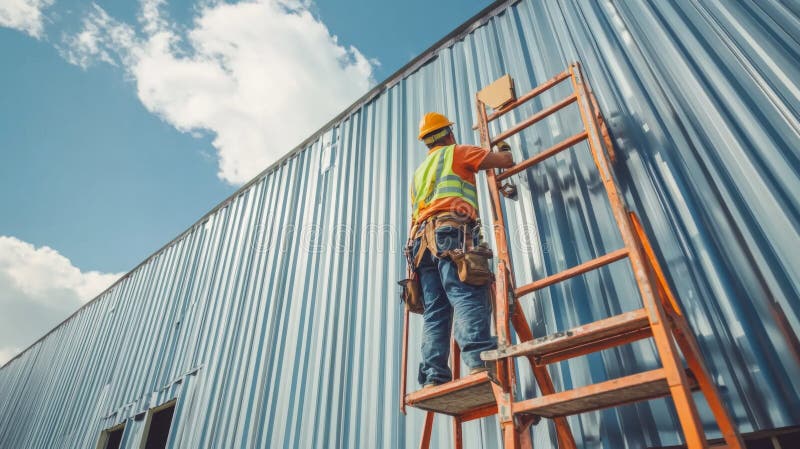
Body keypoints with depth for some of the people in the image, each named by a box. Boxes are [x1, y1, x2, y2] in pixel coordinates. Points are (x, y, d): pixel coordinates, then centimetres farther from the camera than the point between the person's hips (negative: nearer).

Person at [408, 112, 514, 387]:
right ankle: (479, 359, -40)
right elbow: (506, 161, 14)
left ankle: (434, 376, -13)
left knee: (435, 311, -2)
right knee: (468, 296, -22)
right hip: (451, 232, -6)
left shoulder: (418, 173, 35)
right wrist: (506, 153, 36)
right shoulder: (456, 152, 16)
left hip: (421, 240, 7)